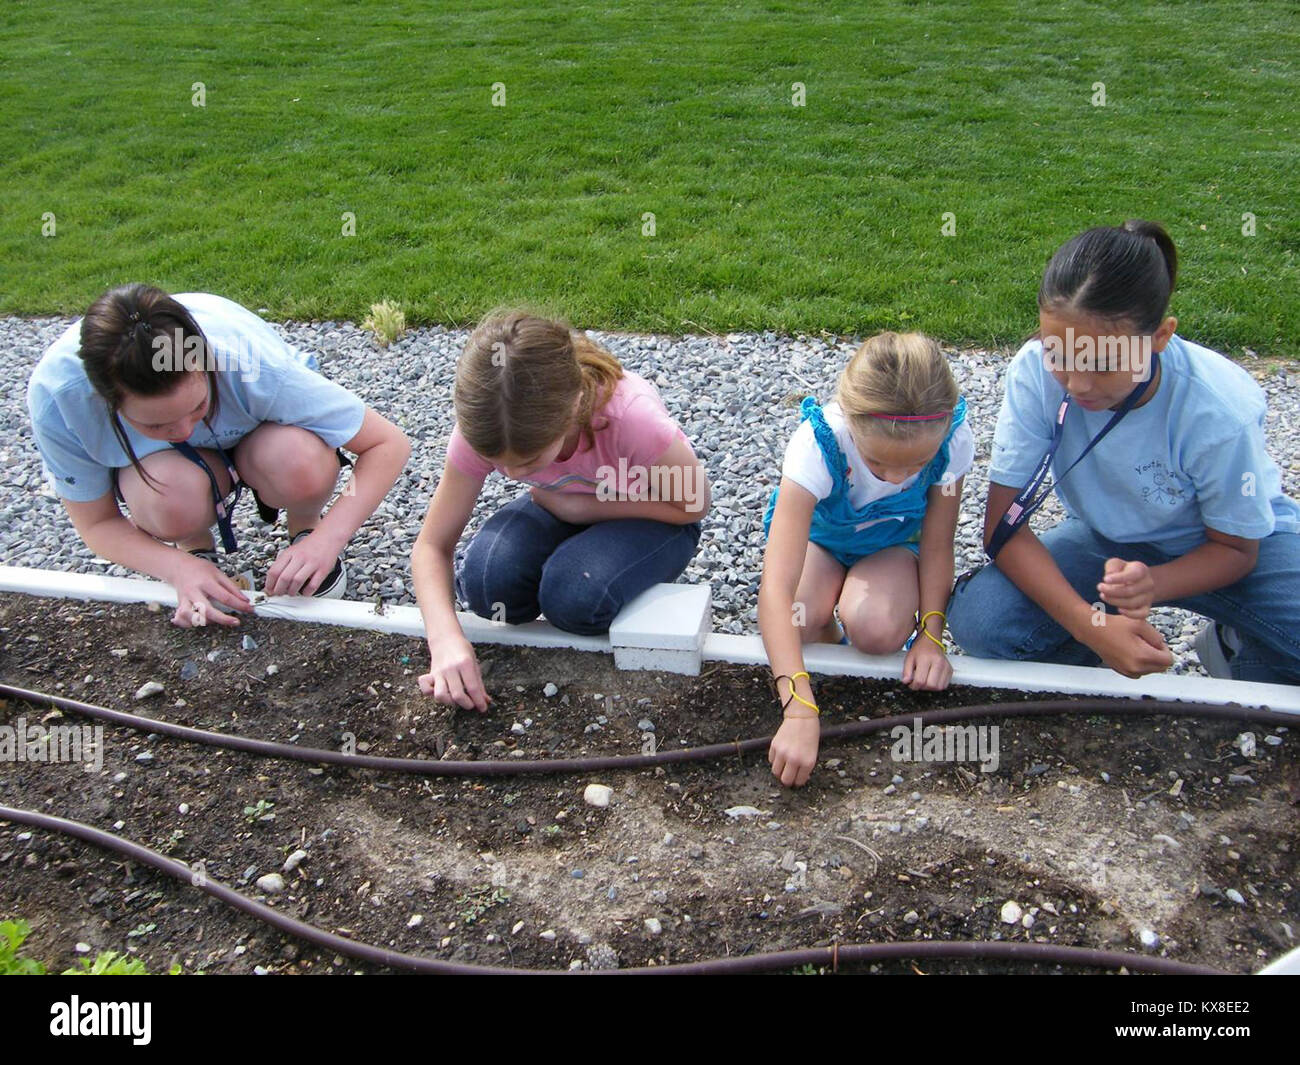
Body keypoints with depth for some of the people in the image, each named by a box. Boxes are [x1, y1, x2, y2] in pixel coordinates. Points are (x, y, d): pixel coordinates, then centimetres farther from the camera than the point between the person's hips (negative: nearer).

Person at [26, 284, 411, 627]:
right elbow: (97, 524, -15)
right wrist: (179, 568, -33)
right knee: (171, 500, -37)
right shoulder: (56, 396, -32)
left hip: (258, 439, 0)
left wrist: (327, 539, -40)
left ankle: (305, 527, -2)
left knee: (303, 463, -37)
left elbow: (389, 445, -29)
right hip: (157, 459, 1)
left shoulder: (250, 363, -37)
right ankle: (196, 548, -1)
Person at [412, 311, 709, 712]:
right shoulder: (484, 428, -27)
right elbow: (432, 546, -18)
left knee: (575, 595, -33)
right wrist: (446, 639, -37)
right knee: (486, 580, -27)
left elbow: (693, 505, -18)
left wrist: (586, 507, -27)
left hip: (647, 519, -3)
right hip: (563, 508, 3)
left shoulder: (632, 418, -38)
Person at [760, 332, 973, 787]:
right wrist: (800, 708, -55)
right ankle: (827, 616, 4)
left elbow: (937, 544, -12)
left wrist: (930, 634, -22)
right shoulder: (818, 443, -41)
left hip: (892, 543, 1)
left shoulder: (952, 441, -32)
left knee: (877, 631, -31)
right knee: (800, 620, -33)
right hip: (817, 535, -1)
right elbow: (776, 590, -47)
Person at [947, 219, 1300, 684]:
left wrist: (1154, 584, -35)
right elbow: (1004, 526, -21)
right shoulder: (1035, 372, -28)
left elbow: (1236, 546, -13)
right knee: (978, 619, -26)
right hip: (1107, 538, 1)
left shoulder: (1222, 408, -29)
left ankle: (1234, 647, 8)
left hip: (1208, 546, 0)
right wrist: (1090, 624, -35)